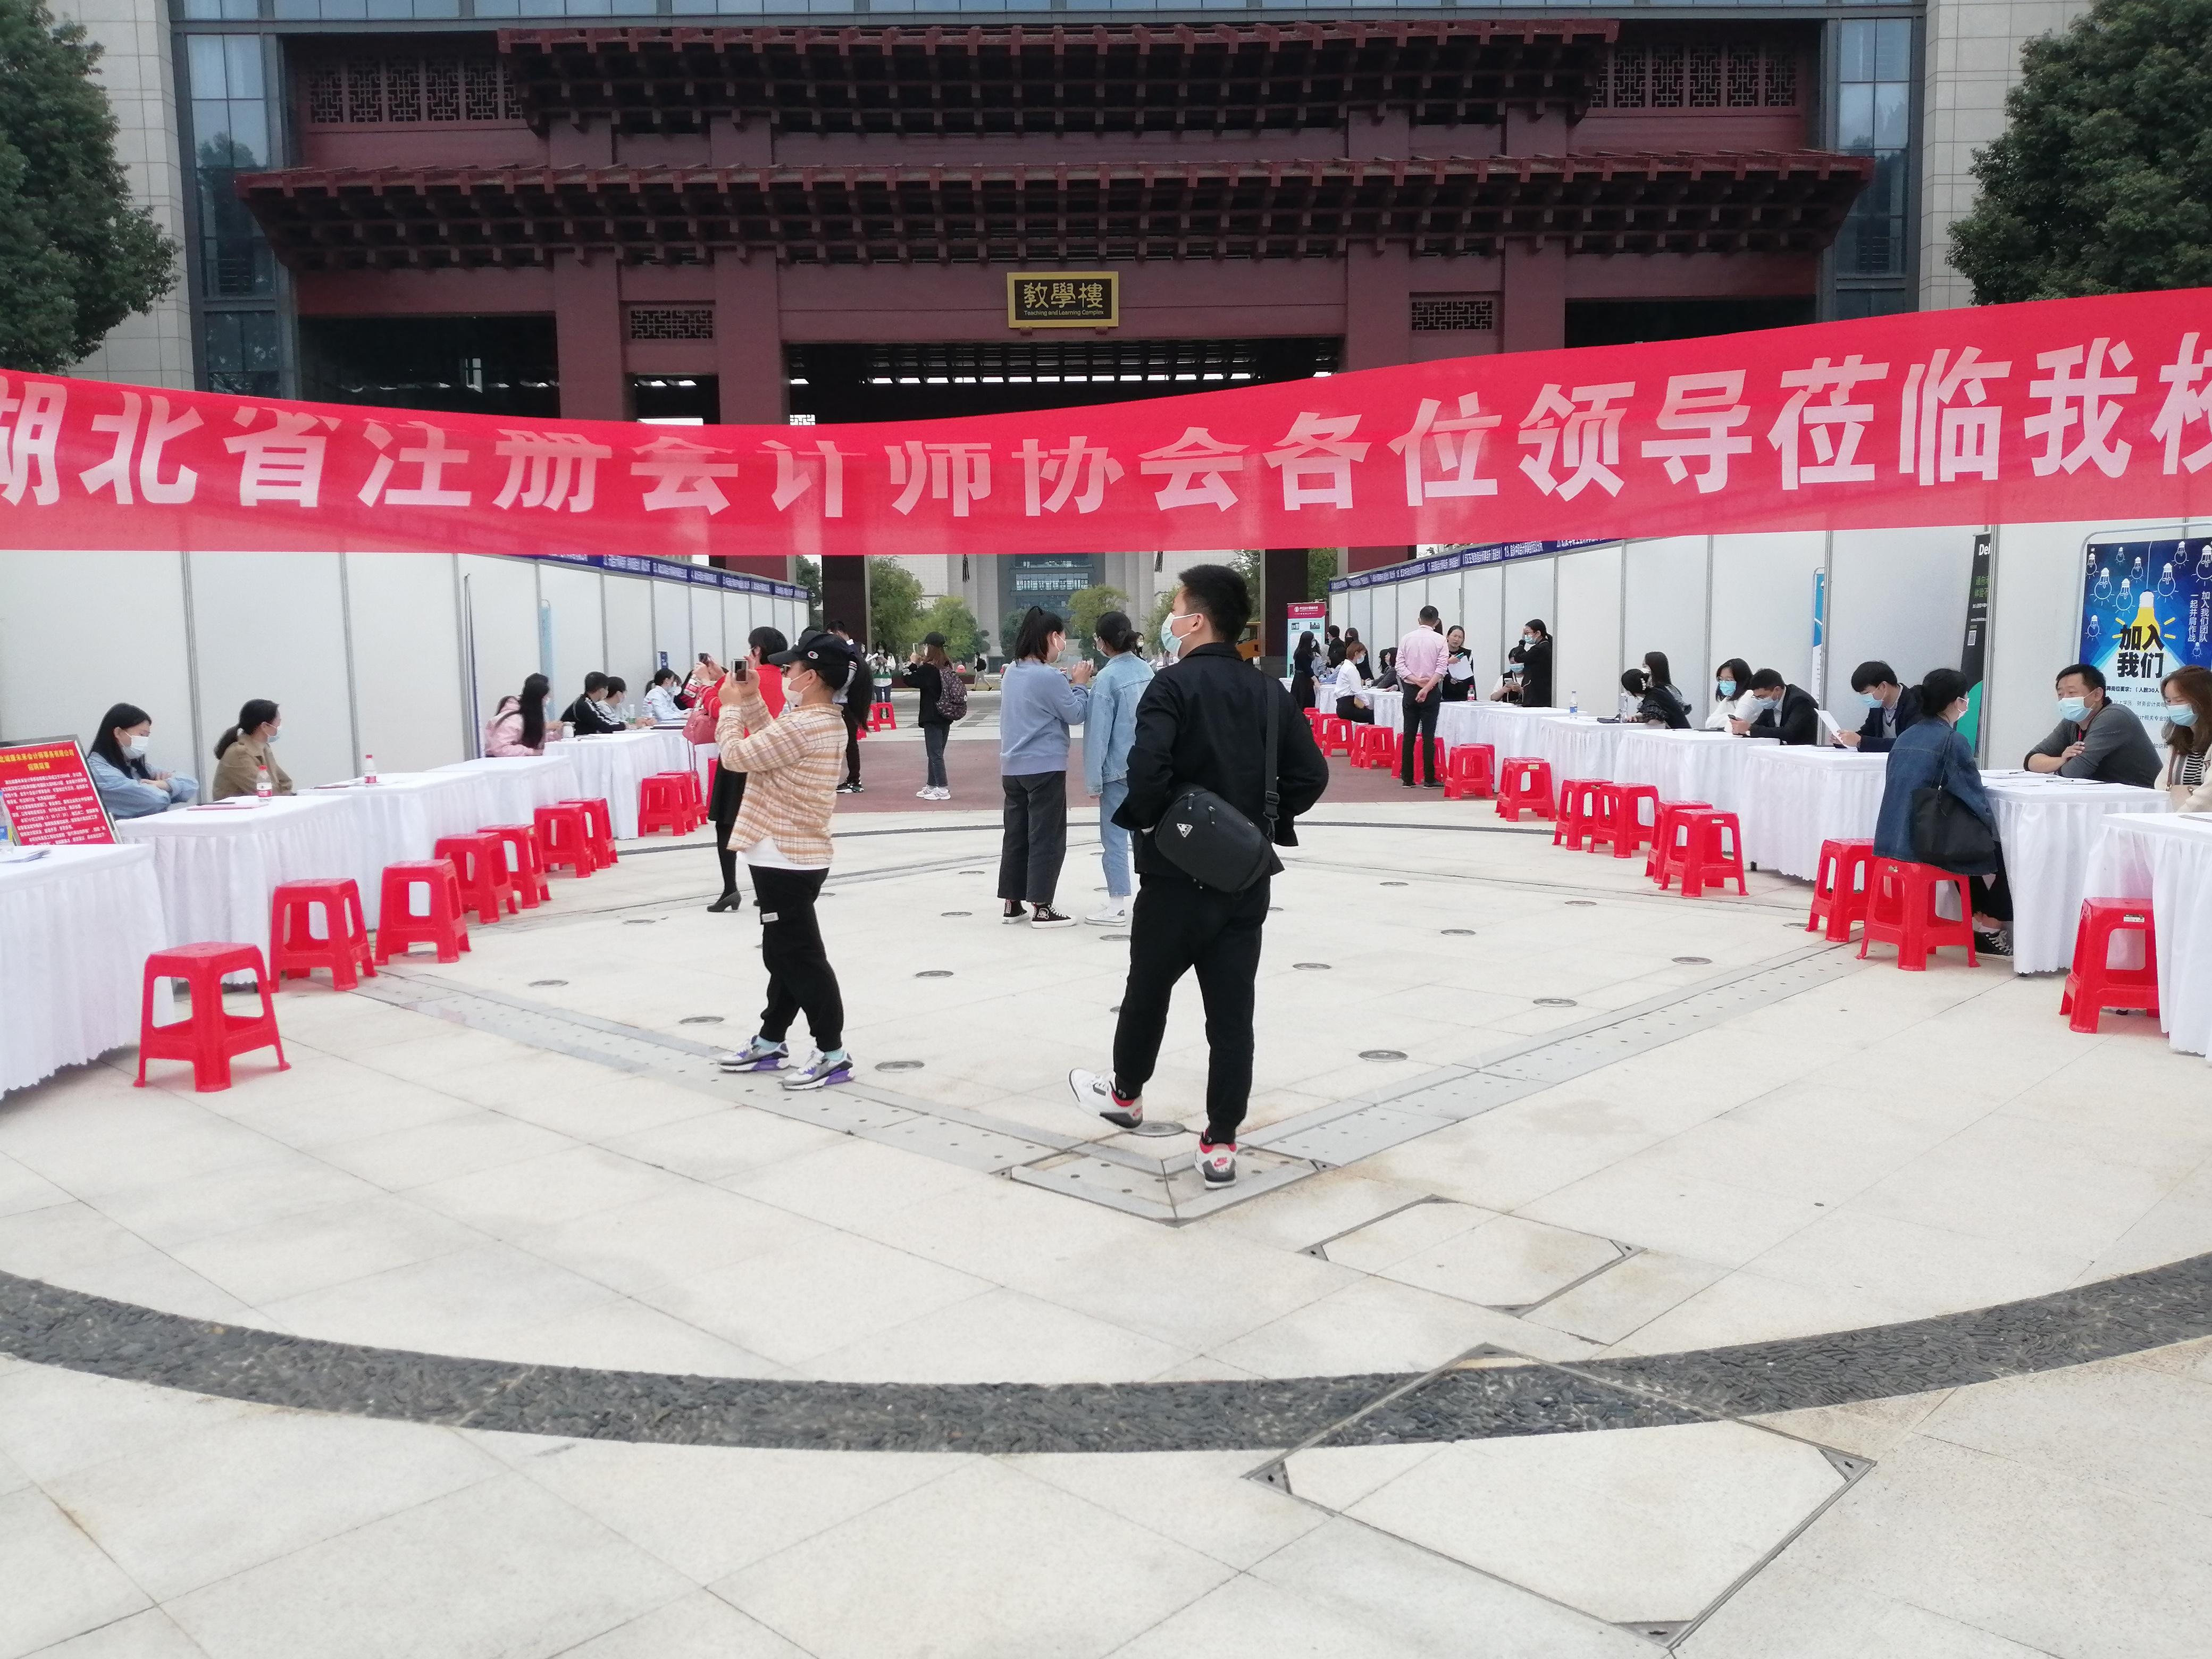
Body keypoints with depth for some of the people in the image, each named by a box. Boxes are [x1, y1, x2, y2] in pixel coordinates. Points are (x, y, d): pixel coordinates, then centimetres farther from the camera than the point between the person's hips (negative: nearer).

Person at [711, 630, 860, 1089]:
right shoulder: (825, 721, 10)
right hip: (793, 856, 11)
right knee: (784, 955, 18)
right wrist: (751, 700, 12)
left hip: (786, 860, -11)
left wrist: (730, 706, -3)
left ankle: (832, 1054, 3)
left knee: (801, 958, -4)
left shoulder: (802, 726, -23)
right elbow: (769, 743, 21)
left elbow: (736, 755, -17)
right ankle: (771, 1042, 30)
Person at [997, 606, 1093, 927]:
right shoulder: (1048, 676, -17)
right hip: (1045, 768, -8)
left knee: (1016, 834, 13)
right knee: (1047, 838, 0)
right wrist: (1080, 685, 4)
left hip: (1012, 768, 8)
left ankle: (1011, 903, 18)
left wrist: (1066, 683, 12)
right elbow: (1075, 714, -10)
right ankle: (1040, 908, 2)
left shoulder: (1012, 672, 8)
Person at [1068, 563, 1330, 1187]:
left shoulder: (1174, 684, -12)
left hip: (1178, 872, -4)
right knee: (1232, 1011, 6)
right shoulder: (1269, 690, 6)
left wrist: (1145, 819, -7)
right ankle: (1220, 1144, 9)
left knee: (1148, 989, 18)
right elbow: (1311, 775, 2)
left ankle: (1126, 1093, 40)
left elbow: (1147, 768, -26)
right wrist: (1264, 820, 12)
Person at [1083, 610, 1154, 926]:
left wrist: (1094, 780, -9)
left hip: (1118, 769, -7)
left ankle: (1117, 906, 5)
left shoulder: (1107, 678, -16)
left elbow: (1098, 733, -14)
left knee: (1114, 837, 1)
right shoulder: (1146, 669, 3)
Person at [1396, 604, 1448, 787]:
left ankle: (1407, 778, 6)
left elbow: (1399, 665, -3)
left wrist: (1416, 681, -9)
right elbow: (1441, 669, -13)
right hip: (1430, 692, -2)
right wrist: (1426, 688, -15)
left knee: (1409, 735, 6)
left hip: (1410, 690, 2)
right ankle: (1429, 779, 0)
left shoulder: (1406, 639, 3)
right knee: (1428, 736, -1)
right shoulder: (1440, 640, -4)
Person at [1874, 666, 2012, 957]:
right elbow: (1975, 799, -11)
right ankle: (1990, 929, 22)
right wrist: (1990, 822, 11)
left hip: (1892, 838, 7)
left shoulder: (1907, 736, 10)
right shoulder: (1952, 741, -12)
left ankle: (1979, 918, 38)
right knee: (1997, 849, 17)